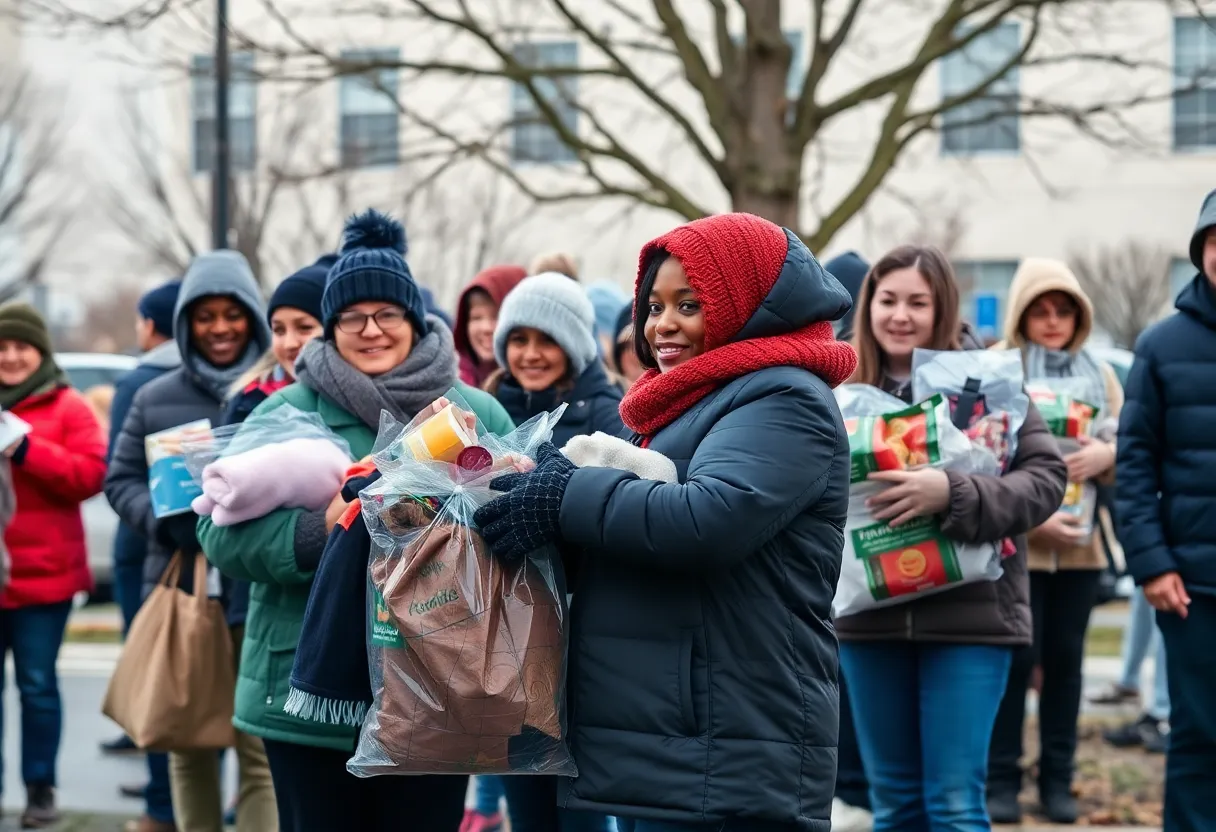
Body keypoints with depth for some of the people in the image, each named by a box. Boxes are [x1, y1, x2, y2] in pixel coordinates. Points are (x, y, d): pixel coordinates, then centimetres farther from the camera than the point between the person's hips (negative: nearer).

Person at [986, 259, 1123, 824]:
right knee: (1015, 660, -3)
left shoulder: (1100, 375, 12)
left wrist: (1105, 455, -14)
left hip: (1080, 543, 4)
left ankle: (1058, 780, 16)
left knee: (1065, 659, 8)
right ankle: (1001, 780, 7)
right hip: (1012, 542, -4)